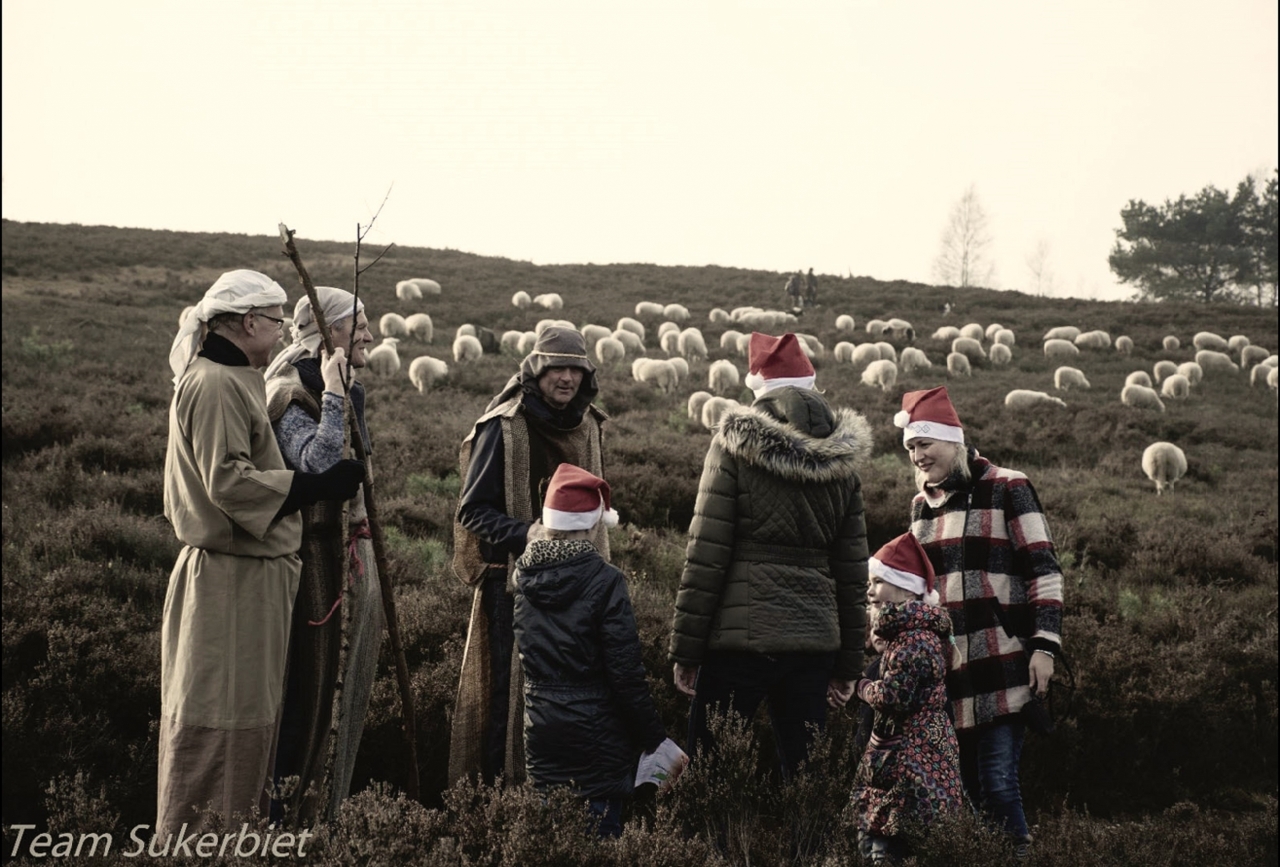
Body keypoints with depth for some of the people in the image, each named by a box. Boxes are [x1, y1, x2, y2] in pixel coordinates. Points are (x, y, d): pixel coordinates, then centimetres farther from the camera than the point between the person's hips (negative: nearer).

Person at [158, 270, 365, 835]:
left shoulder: (232, 381, 17)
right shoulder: (215, 386, -17)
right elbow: (228, 482, -24)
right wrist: (317, 485, -24)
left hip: (250, 576, 11)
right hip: (230, 581, -11)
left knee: (250, 719, 16)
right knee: (215, 724, -5)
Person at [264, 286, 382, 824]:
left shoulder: (349, 394, 13)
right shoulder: (292, 396, -14)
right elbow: (319, 464, -33)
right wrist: (331, 394, -27)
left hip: (350, 560, 9)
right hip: (315, 559, -9)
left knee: (345, 689, 13)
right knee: (308, 686, -3)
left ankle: (323, 808, 23)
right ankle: (288, 811, 5)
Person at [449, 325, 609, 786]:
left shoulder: (587, 427, 9)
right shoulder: (503, 428, -11)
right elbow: (473, 510, -11)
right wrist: (524, 533, -27)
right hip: (514, 579, -6)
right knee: (511, 691, -3)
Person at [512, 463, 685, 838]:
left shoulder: (522, 574, 0)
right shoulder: (604, 581, -14)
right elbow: (626, 671, -15)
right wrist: (656, 739, -7)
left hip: (540, 733, 5)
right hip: (595, 733, -5)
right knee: (600, 833, 3)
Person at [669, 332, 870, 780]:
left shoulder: (734, 445, -4)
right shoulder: (840, 458, 9)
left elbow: (705, 556, -8)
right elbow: (852, 569, 11)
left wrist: (685, 649, -3)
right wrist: (849, 661, 18)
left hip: (740, 638, -4)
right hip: (814, 639, 5)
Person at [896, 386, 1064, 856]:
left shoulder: (1006, 488, -3)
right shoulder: (921, 502, 15)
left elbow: (1043, 570, -6)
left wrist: (1044, 644, -13)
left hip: (1000, 667, -6)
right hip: (940, 671, 6)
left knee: (997, 782, -10)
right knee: (960, 783, 7)